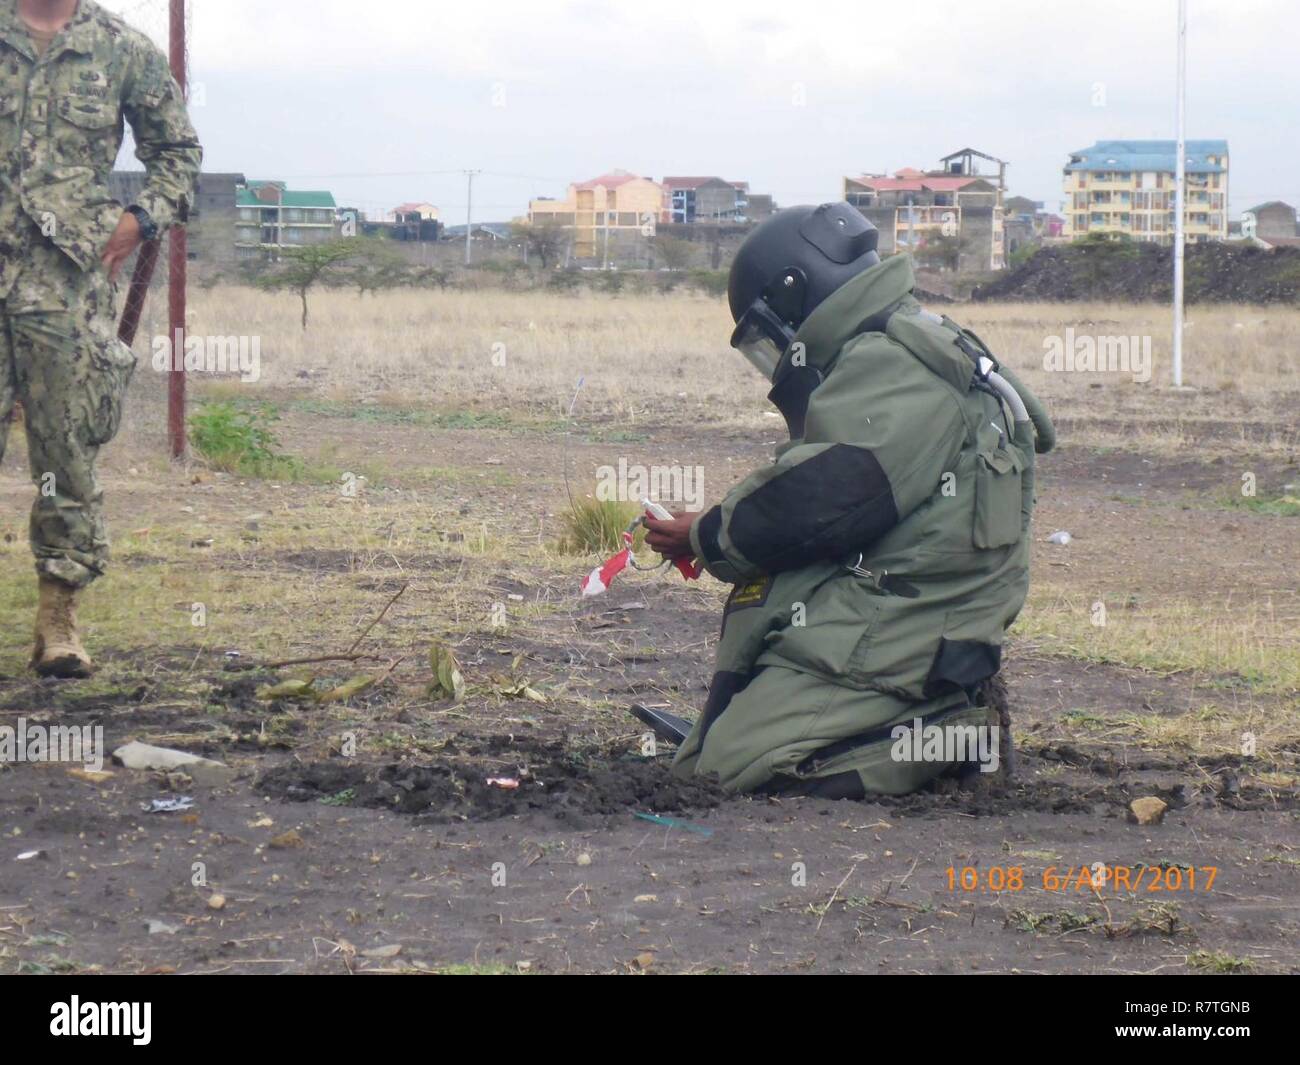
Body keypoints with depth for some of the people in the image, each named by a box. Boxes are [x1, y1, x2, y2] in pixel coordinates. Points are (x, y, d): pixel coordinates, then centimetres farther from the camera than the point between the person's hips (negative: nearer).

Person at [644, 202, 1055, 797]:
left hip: (884, 646, -11)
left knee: (724, 769, -20)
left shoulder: (887, 368, -13)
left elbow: (815, 502, -20)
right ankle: (927, 730, 3)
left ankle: (940, 740, -12)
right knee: (695, 763, 6)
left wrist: (707, 539, -4)